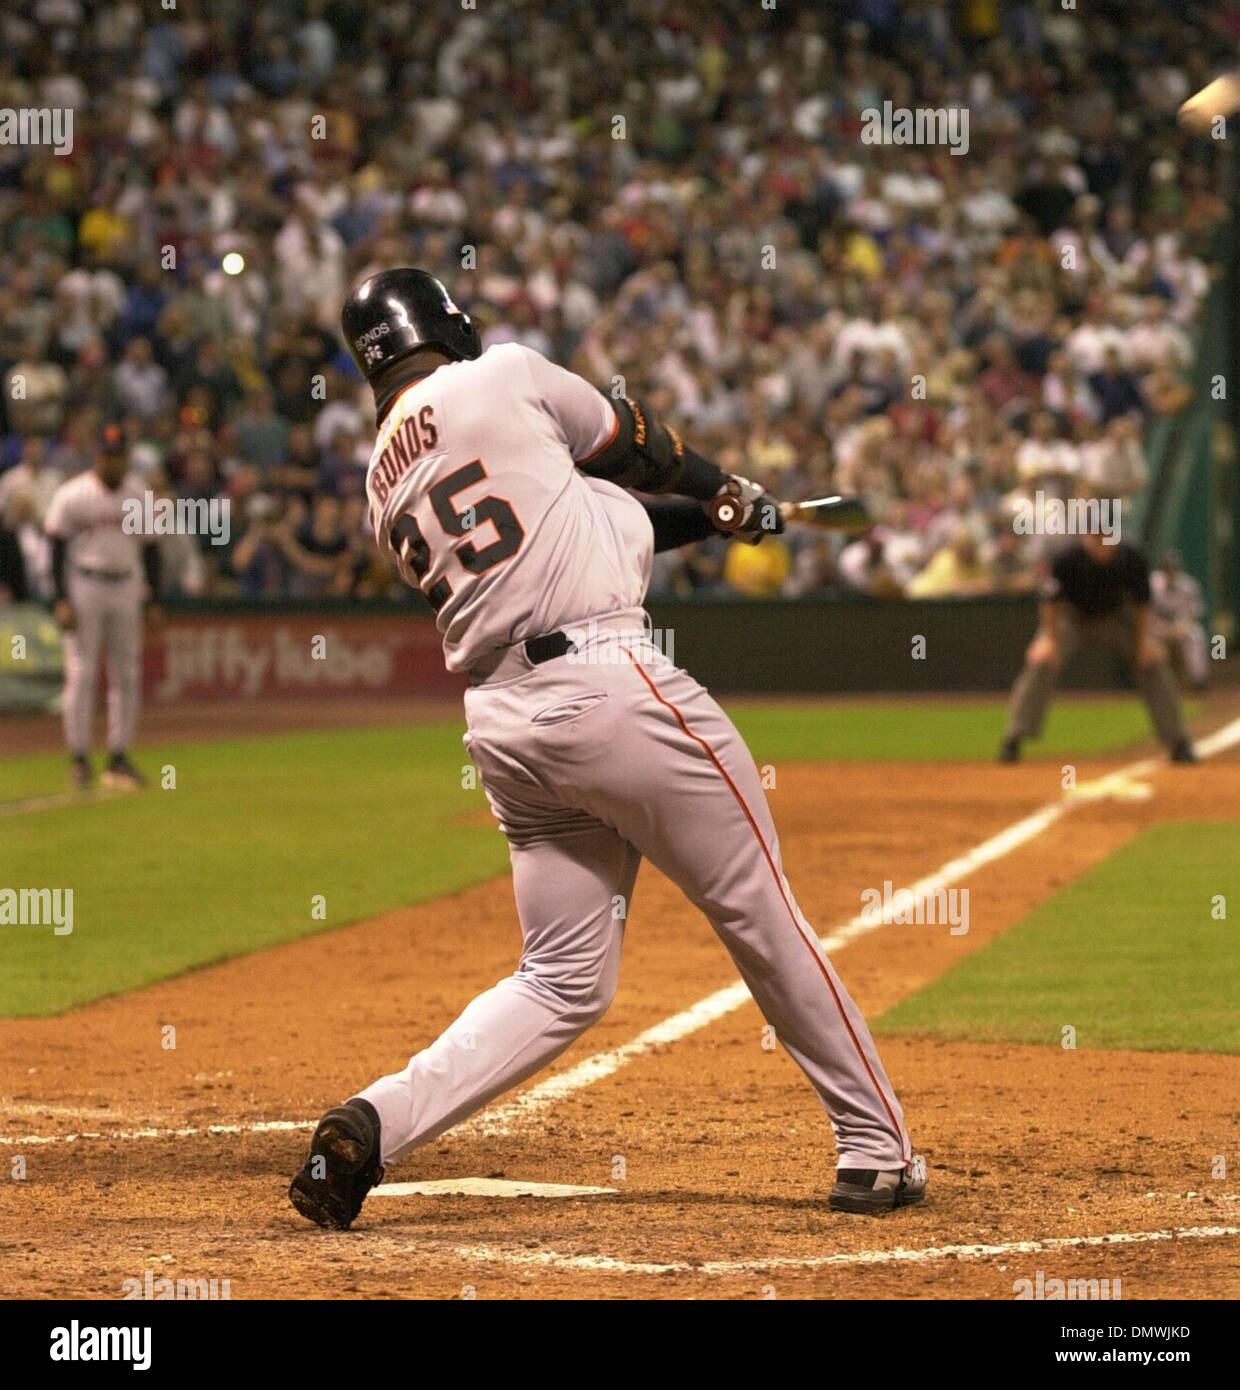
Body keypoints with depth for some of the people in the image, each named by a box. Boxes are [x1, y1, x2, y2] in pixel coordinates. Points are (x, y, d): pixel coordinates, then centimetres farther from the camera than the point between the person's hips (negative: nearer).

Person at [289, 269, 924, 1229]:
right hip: (610, 682, -6)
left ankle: (376, 1122, -5)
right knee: (761, 919, 6)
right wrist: (725, 491, 34)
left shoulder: (386, 491, 18)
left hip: (502, 722, 6)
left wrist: (701, 516, 31)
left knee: (563, 982, 11)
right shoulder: (500, 379, 1)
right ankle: (877, 1150, 13)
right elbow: (630, 445, 15)